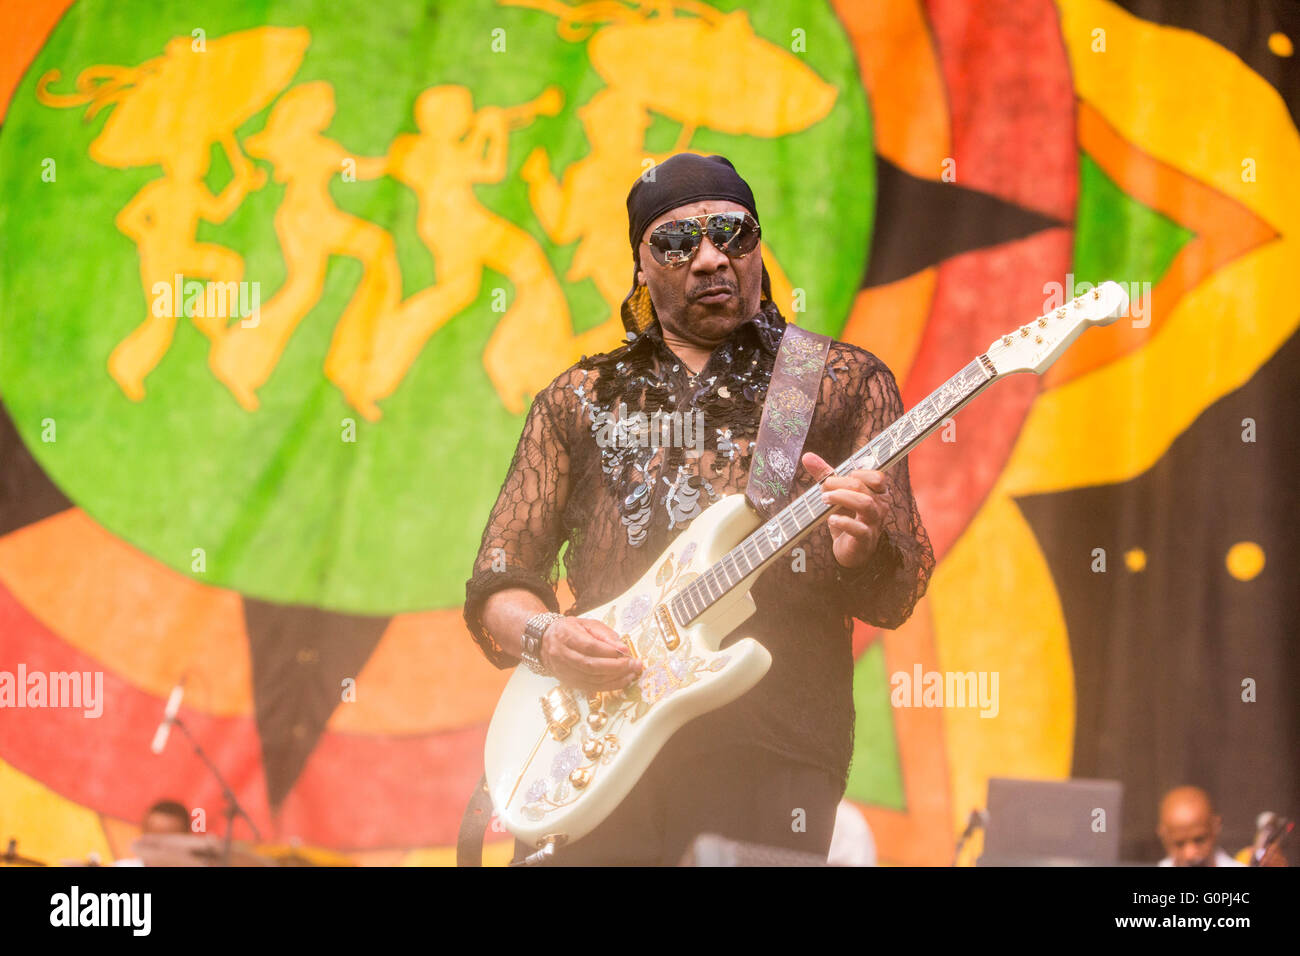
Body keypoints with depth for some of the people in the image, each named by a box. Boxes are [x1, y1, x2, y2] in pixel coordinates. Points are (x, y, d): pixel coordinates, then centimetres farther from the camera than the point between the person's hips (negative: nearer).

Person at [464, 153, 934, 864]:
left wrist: (861, 554, -18)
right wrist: (544, 637, -7)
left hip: (769, 757, -2)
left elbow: (897, 594, 6)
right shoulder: (579, 402, 18)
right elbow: (495, 589, 16)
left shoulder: (847, 384, 12)